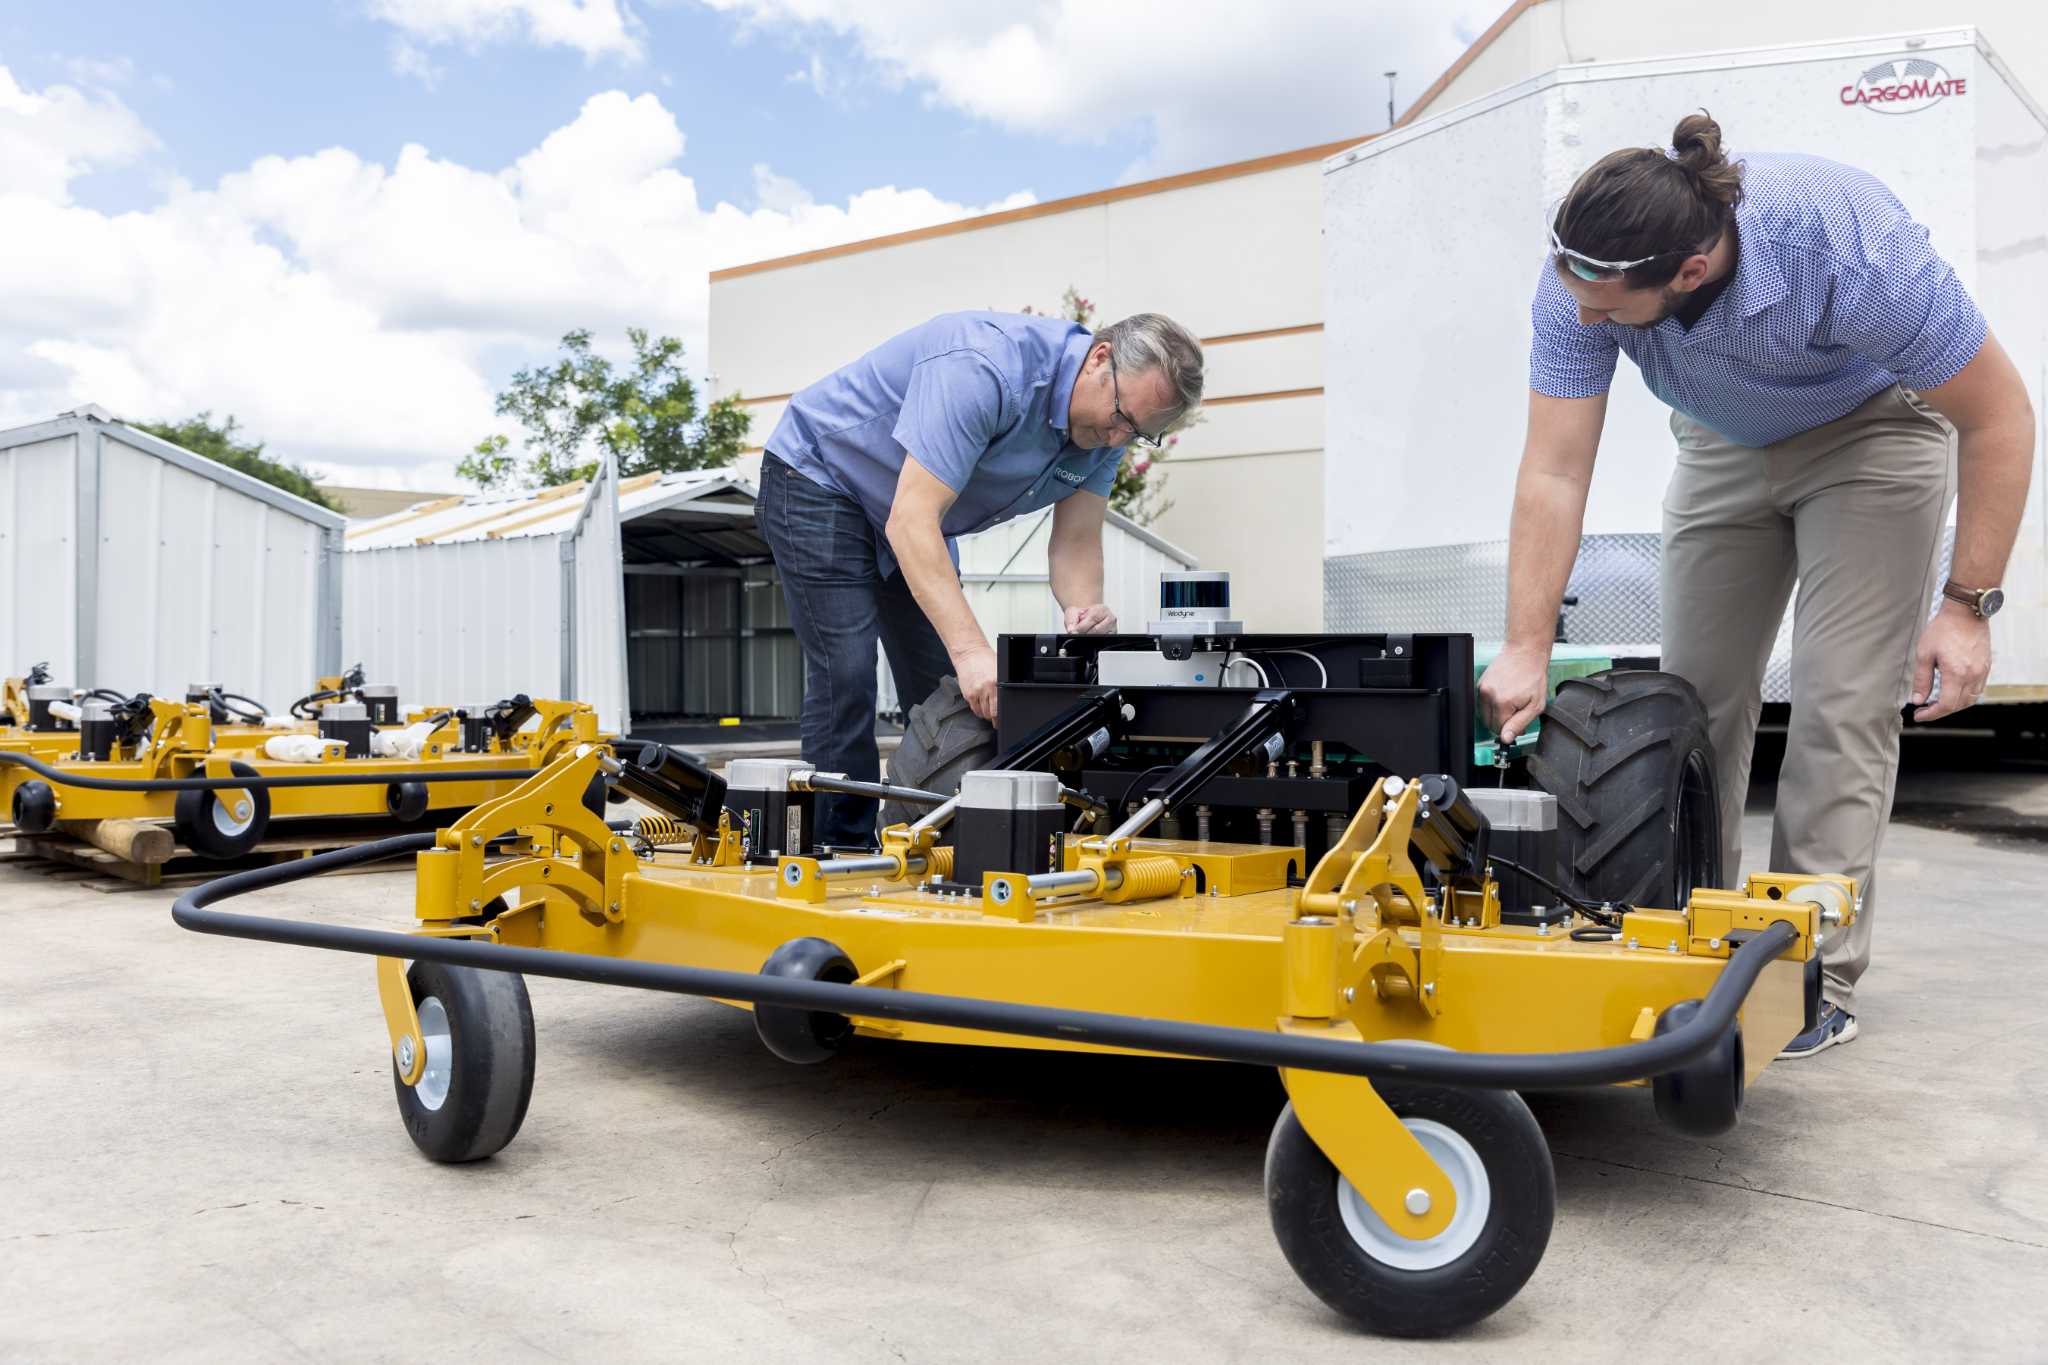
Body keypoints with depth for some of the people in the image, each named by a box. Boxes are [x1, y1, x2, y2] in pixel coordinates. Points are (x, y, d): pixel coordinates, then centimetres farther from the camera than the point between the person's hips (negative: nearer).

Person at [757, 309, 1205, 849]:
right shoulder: (987, 369, -38)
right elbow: (911, 521, -41)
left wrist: (1083, 608, -31)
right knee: (846, 676, -16)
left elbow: (1075, 540, -8)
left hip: (919, 516, 8)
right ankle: (842, 851, -7)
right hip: (817, 478, -8)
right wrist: (971, 650, -48)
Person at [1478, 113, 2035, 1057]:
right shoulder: (1586, 273, -29)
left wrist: (1967, 605, -24)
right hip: (1726, 444, 4)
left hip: (1872, 431, -4)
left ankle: (1818, 979, -3)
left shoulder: (1850, 247, -39)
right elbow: (1555, 472, -26)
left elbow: (1998, 413, -25)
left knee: (1841, 704, -12)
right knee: (1697, 693, 2)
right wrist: (1526, 650, -29)